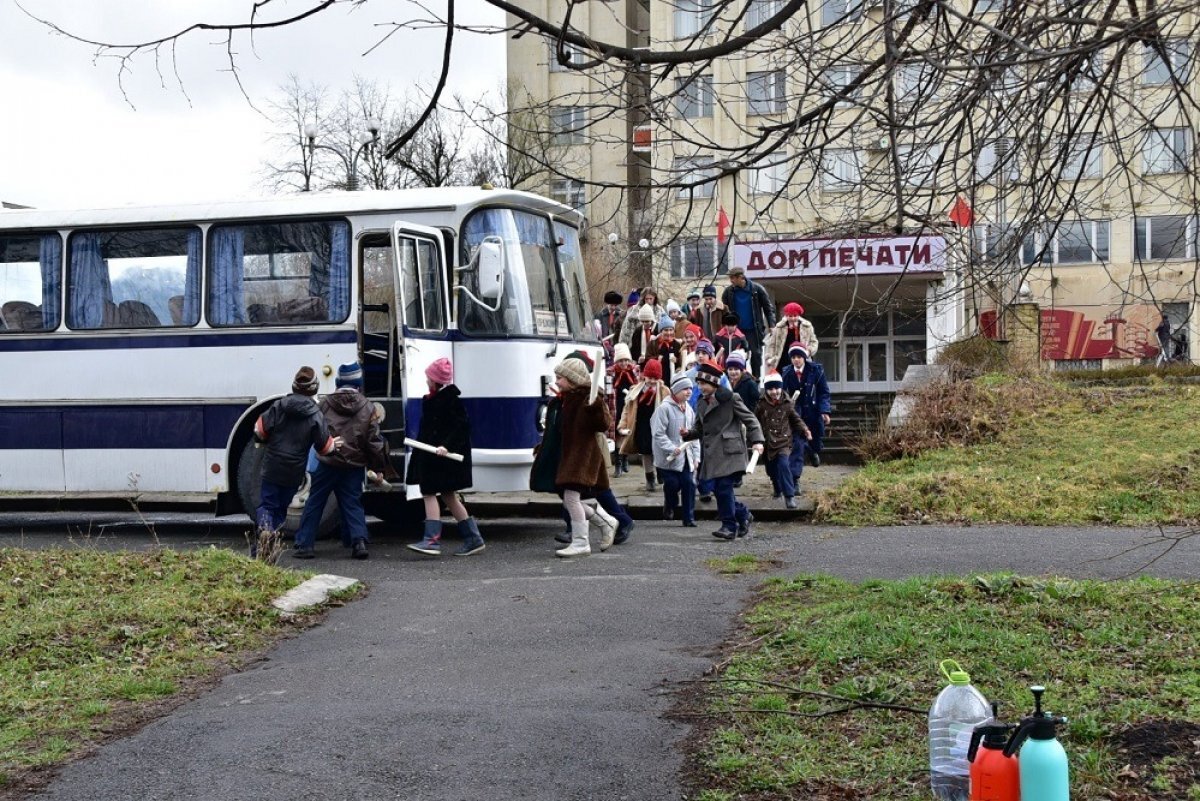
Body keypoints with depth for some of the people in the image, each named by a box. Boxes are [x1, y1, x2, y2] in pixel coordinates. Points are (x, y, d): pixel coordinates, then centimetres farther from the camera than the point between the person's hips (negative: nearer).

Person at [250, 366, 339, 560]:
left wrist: (264, 441, 20)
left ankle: (264, 528, -22)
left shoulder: (278, 406, -4)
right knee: (281, 508, 14)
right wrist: (333, 444, 21)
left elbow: (260, 430, -3)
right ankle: (270, 544, 0)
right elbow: (324, 446, -2)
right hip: (294, 472, 0)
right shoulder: (316, 416, -7)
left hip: (272, 468, 0)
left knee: (267, 504, 8)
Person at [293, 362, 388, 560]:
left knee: (314, 503, 8)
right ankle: (359, 541, -7)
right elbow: (374, 441, -2)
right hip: (354, 466, 0)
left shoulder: (325, 403, 1)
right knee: (352, 503, 9)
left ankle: (304, 544, 7)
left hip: (327, 462, 0)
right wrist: (380, 467, 6)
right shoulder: (367, 408, -1)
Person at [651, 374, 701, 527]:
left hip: (686, 457, 6)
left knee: (689, 485, -1)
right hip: (669, 457, -6)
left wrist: (696, 456, 9)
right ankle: (669, 509, 26)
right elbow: (658, 433, -15)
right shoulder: (664, 408, -11)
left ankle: (688, 518, 8)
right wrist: (672, 448, -23)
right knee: (672, 485, -4)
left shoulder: (689, 409, 12)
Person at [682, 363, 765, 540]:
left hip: (728, 452, -7)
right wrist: (688, 434, 0)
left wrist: (756, 440, -14)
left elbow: (750, 419, -3)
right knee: (718, 489, 6)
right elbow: (700, 427, 21)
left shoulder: (730, 399, -5)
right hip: (712, 453, 7)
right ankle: (743, 515, 24)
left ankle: (729, 526, -2)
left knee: (724, 487, -12)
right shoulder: (701, 403, 15)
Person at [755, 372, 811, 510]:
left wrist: (804, 430, -5)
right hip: (768, 442, 2)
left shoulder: (787, 404, -3)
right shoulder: (762, 405, -4)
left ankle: (789, 496, -20)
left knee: (783, 465, -22)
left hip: (784, 441, -2)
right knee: (771, 469, 14)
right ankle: (777, 489, 44)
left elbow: (796, 419, 9)